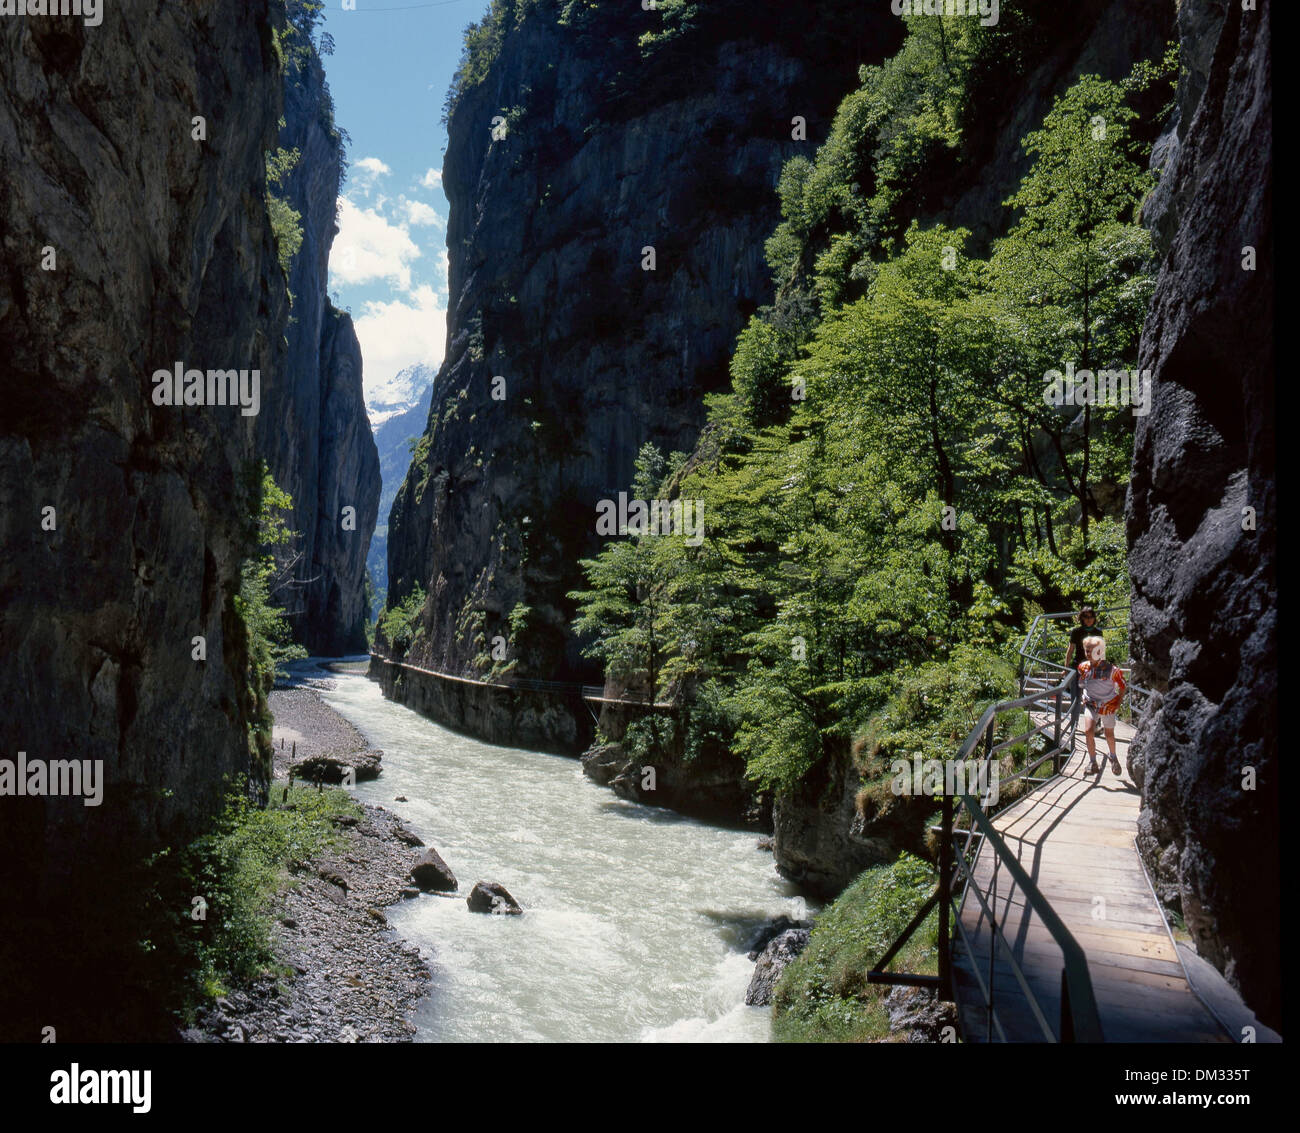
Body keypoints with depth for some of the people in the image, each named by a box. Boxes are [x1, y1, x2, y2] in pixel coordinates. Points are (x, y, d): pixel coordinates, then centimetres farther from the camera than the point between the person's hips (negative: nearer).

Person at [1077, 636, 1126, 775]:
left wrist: (1118, 703, -5)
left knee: (1109, 735, 14)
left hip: (1108, 706, -1)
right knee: (1088, 731, -18)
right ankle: (1092, 762, -5)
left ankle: (1113, 757, 42)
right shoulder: (1084, 667, -8)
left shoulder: (1112, 670, -17)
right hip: (1091, 704, 1)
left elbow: (1123, 687, -2)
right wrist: (1083, 697, 9)